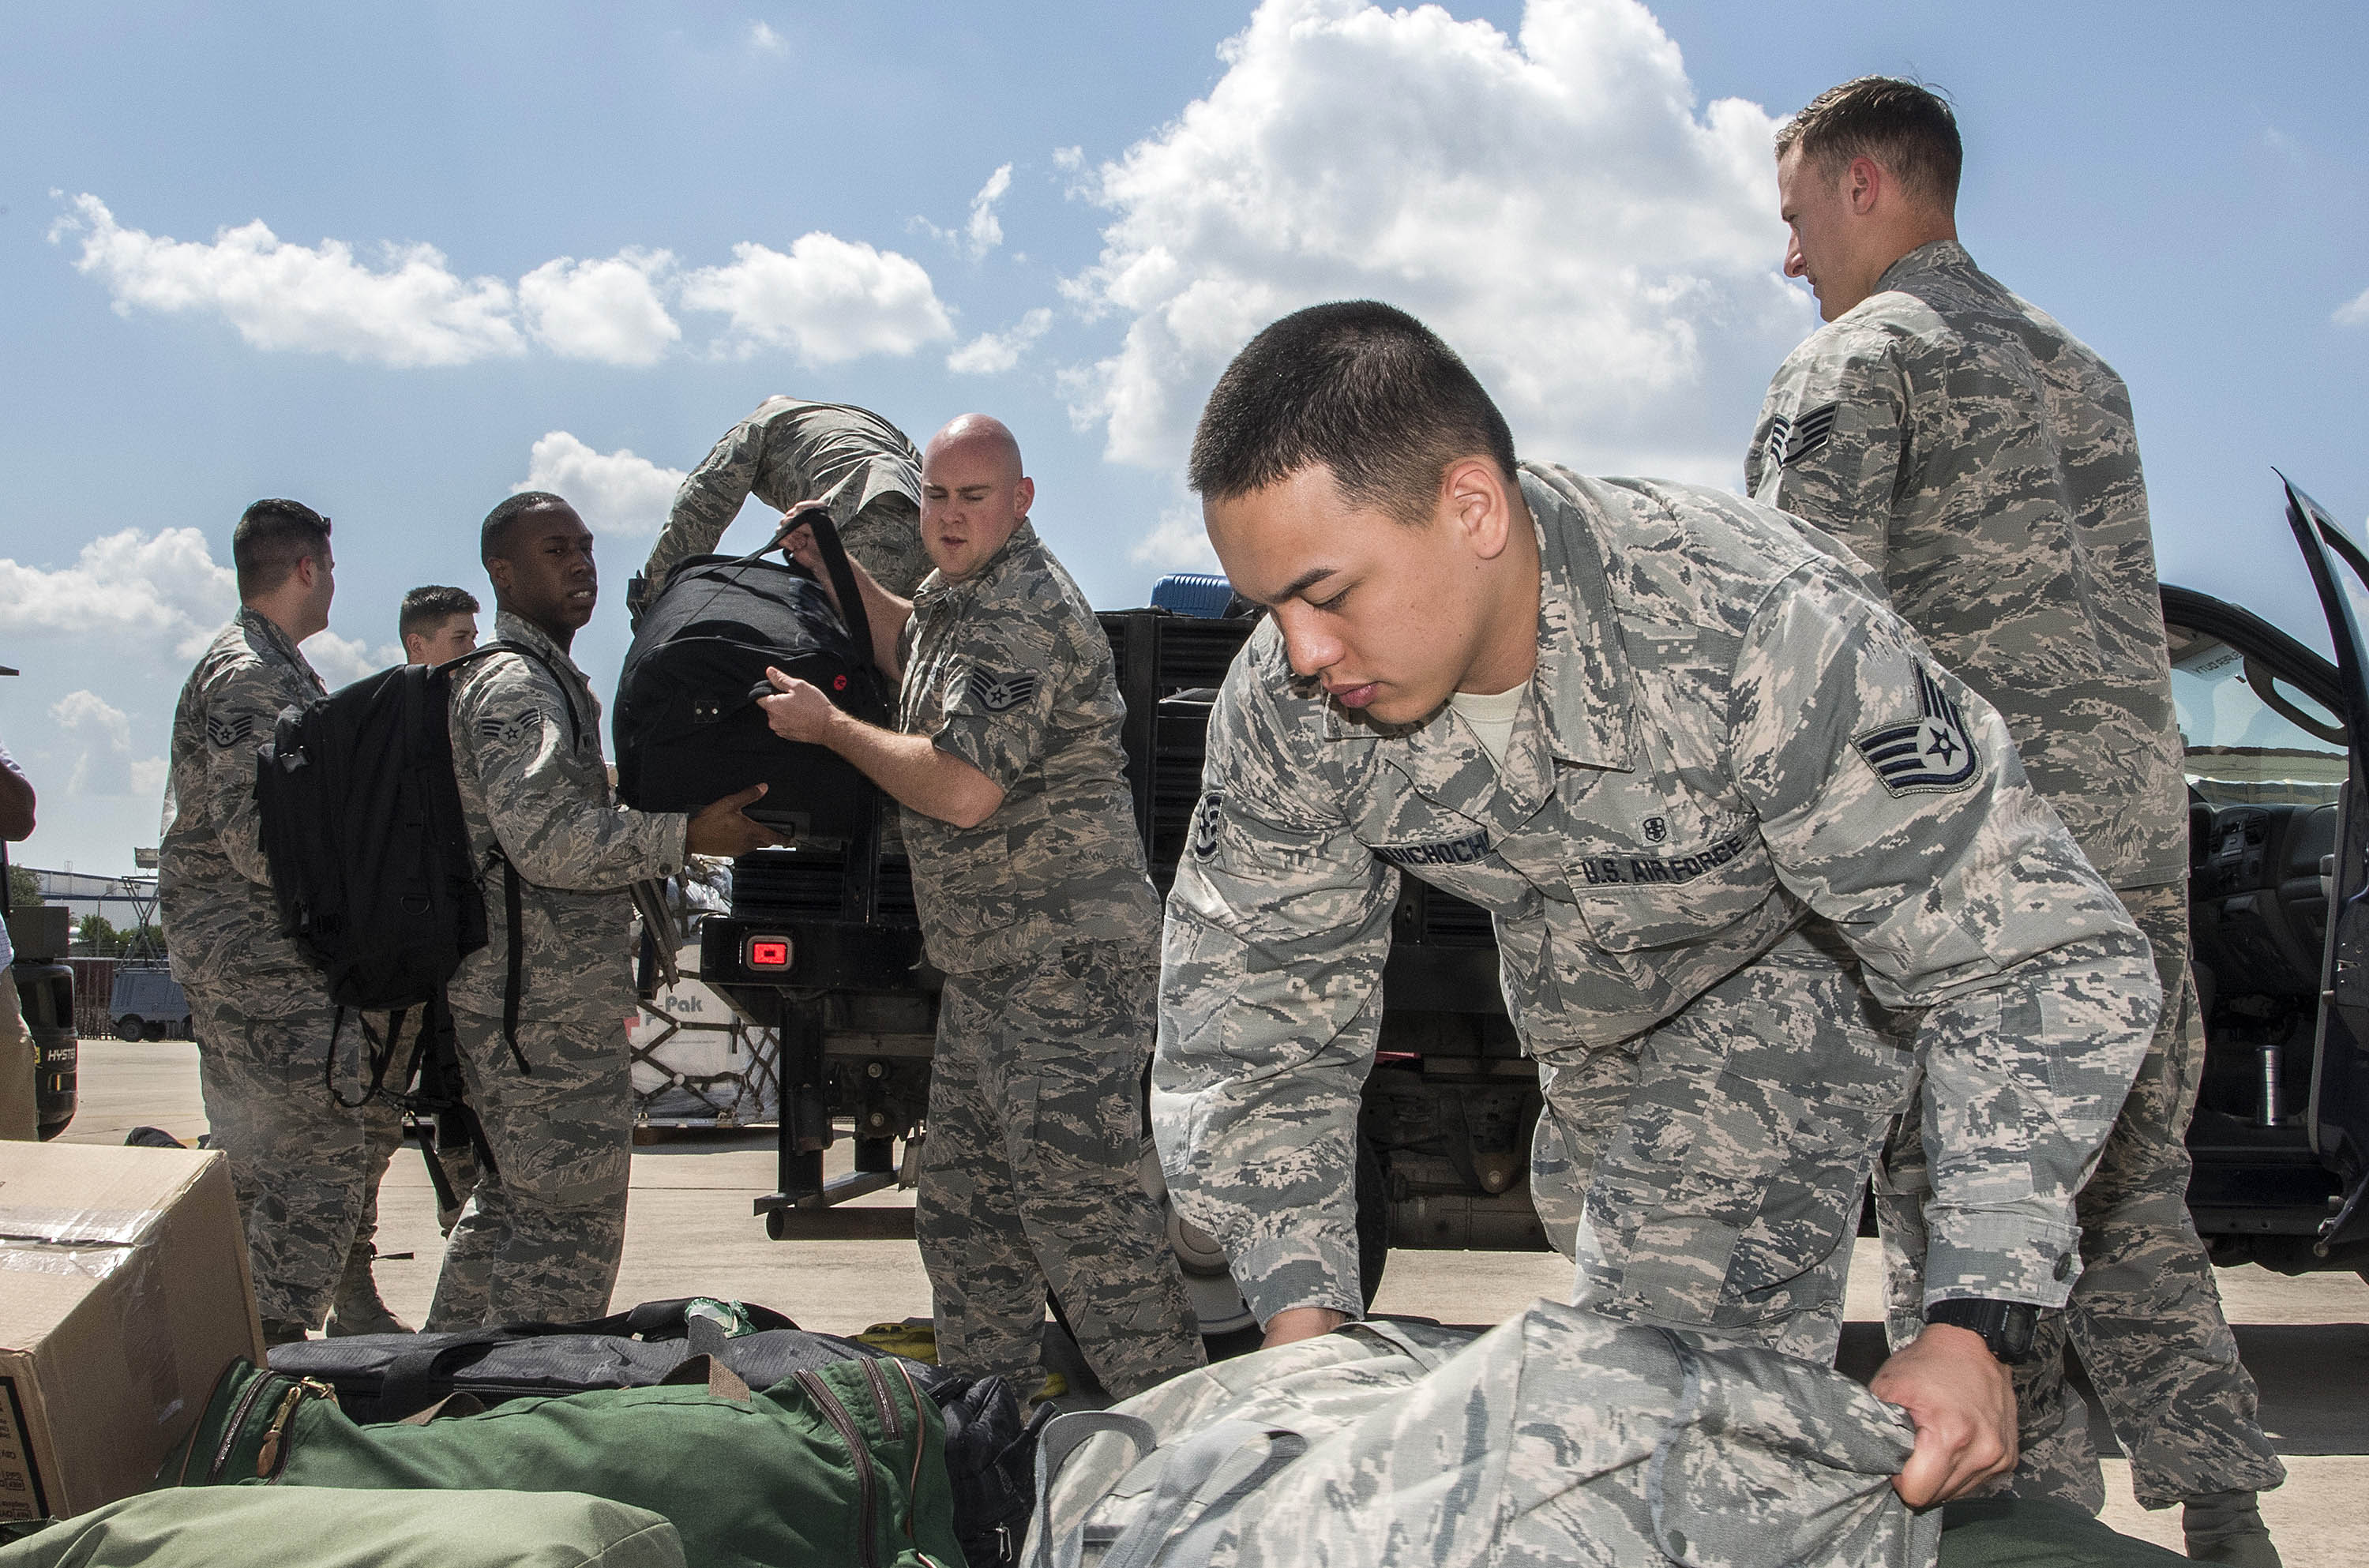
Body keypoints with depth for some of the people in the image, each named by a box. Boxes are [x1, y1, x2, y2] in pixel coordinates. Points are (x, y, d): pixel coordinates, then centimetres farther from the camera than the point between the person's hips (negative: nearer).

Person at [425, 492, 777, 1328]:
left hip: (523, 997, 11)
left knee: (511, 1198, 19)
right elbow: (545, 840, -25)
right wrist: (687, 834, -24)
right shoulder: (513, 684, -13)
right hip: (542, 1007, -11)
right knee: (567, 1223, -8)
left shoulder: (546, 679, 22)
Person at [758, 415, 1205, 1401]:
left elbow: (961, 789, -26)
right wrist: (839, 576, 24)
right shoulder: (961, 597, 15)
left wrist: (827, 726, -12)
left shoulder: (1023, 615, -18)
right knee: (964, 1212, 16)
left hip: (1066, 967, -11)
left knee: (1083, 1209, -14)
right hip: (985, 974, 11)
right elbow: (918, 655, 41)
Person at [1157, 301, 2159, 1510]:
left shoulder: (1763, 635, -42)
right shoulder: (1282, 707, -27)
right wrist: (1302, 1318, -28)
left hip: (1799, 954, -5)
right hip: (1587, 1004, 5)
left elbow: (2042, 966, -37)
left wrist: (1972, 1327, -46)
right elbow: (1242, 1025, -15)